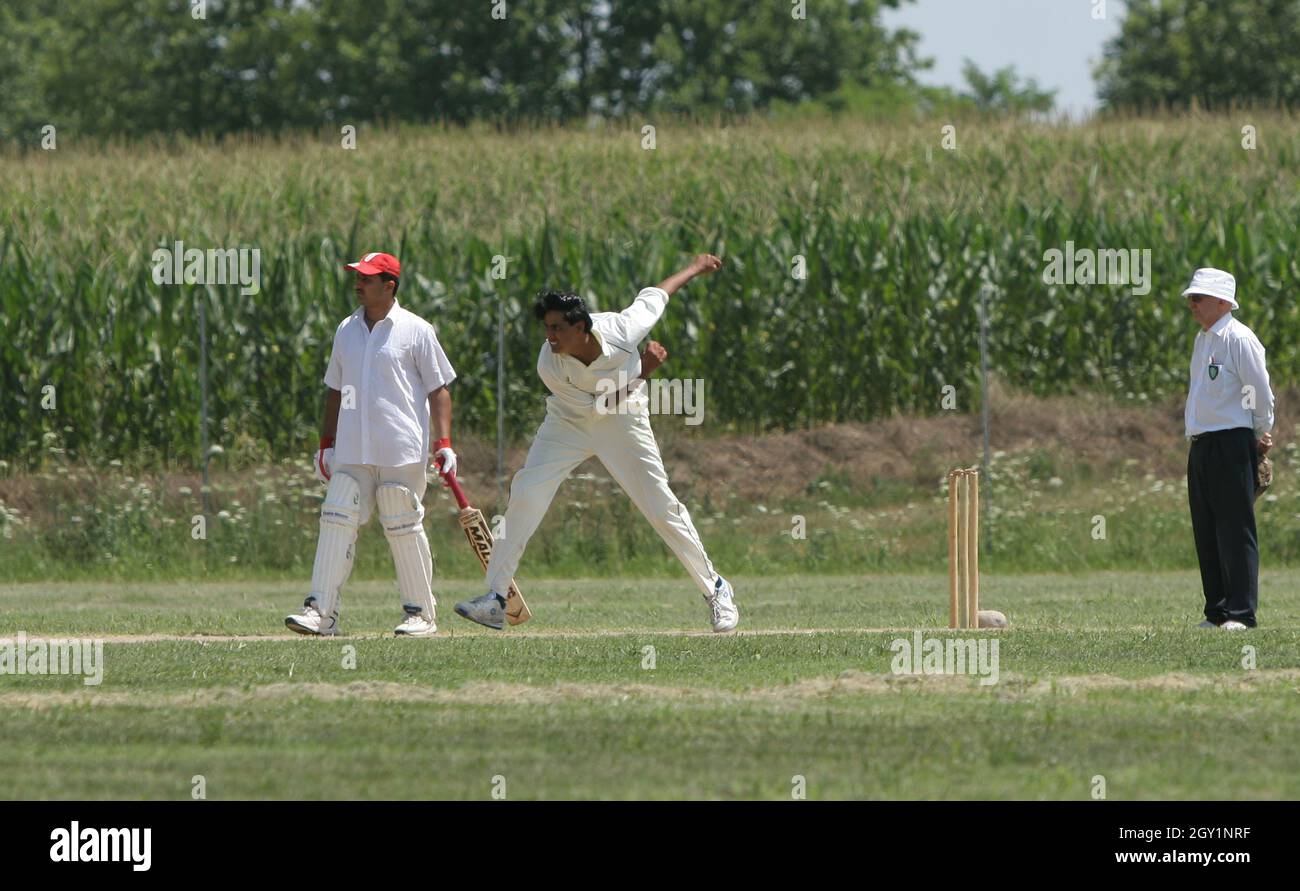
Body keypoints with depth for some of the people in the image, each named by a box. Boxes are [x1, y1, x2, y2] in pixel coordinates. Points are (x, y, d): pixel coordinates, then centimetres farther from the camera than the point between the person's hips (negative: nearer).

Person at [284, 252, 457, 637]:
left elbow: (439, 390, -1)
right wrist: (327, 443, 16)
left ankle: (421, 613, 10)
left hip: (401, 452, -4)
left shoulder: (415, 331, -1)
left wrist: (444, 443, -9)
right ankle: (320, 610, -10)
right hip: (351, 451, 4)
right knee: (336, 521, -6)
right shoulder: (347, 330, 14)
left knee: (404, 529, -1)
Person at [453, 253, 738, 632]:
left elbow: (653, 297, -9)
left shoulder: (622, 330, -29)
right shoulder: (549, 367, -28)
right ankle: (495, 599, -9)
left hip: (623, 423, 0)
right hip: (569, 424, 0)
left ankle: (715, 589, 15)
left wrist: (696, 268, 6)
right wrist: (644, 369, -23)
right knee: (525, 495, -14)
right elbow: (594, 405, -20)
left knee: (661, 507, -2)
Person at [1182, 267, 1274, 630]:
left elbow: (1260, 393, -11)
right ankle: (1217, 612, 15)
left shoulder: (1239, 339, -11)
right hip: (1200, 447, 9)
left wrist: (1261, 436, -1)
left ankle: (1241, 613, -8)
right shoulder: (1202, 340, 17)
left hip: (1231, 445, -9)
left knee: (1234, 529, -9)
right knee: (1206, 533, 10)